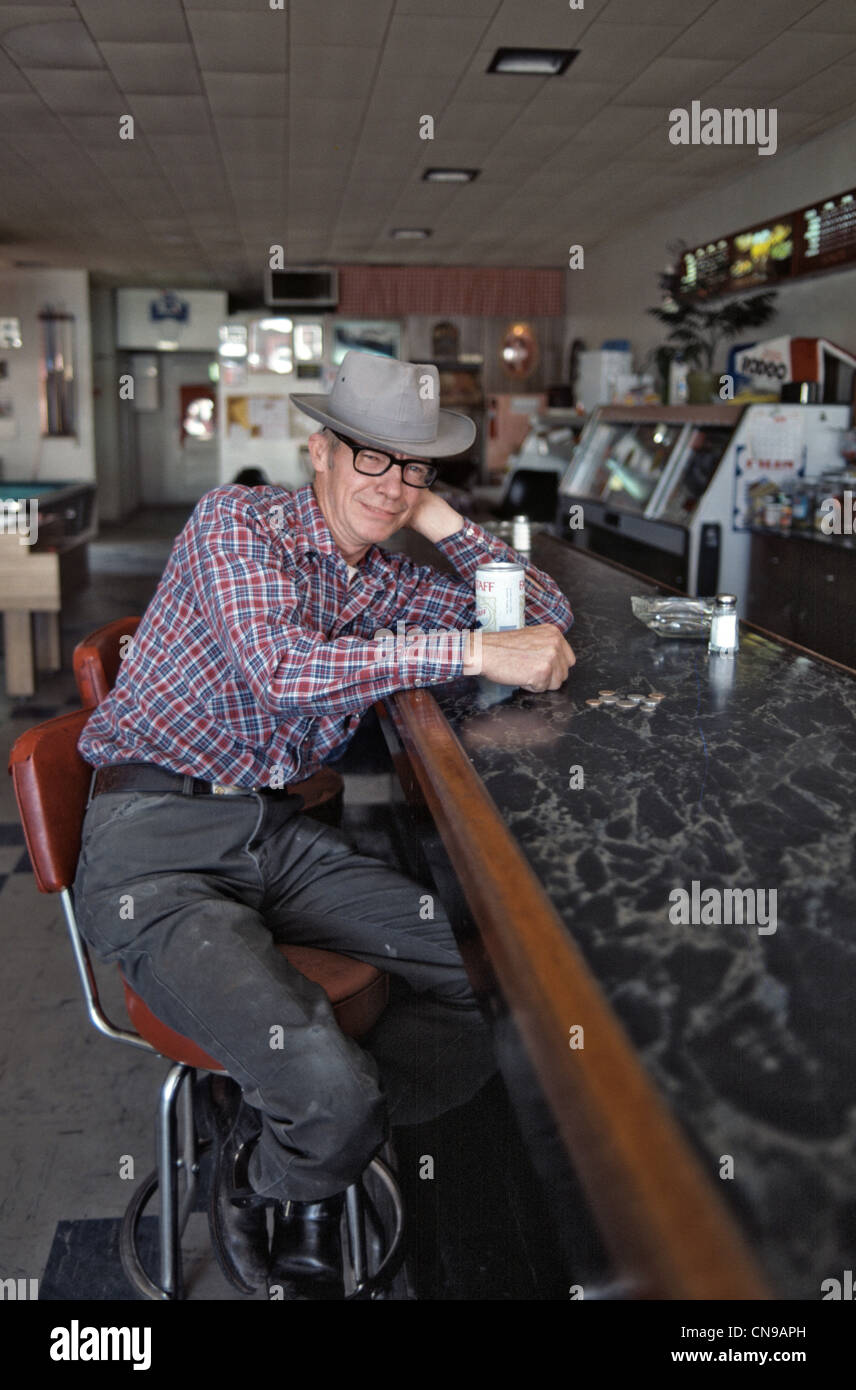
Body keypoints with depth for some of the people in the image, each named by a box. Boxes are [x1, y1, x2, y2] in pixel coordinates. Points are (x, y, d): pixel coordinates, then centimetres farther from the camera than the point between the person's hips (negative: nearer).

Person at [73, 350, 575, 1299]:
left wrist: (443, 522, 7)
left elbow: (545, 613, 18)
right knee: (329, 1092, -28)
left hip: (278, 836, 8)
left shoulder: (385, 580, 15)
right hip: (152, 845, -7)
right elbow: (282, 669, -23)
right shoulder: (237, 520, -5)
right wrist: (476, 653, -23)